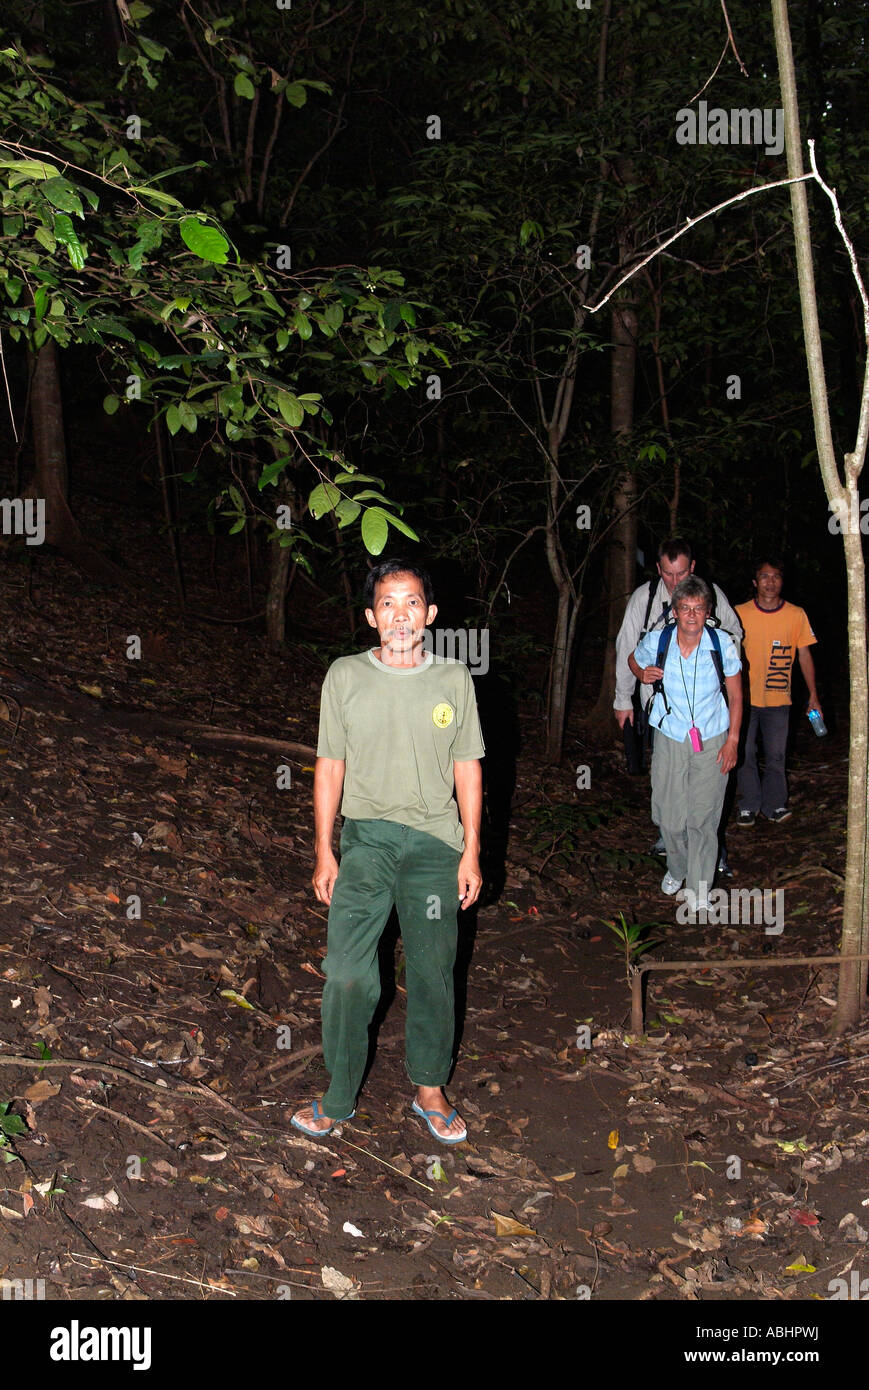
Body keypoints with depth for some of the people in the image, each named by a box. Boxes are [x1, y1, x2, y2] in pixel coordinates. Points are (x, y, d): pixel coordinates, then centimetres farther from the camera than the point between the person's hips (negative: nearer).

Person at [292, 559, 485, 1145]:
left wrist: (472, 851, 3)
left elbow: (468, 768, 5)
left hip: (435, 840, 0)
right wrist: (324, 850, 3)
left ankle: (431, 1091, 28)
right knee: (347, 975, -1)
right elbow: (330, 766, 4)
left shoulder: (454, 679, 0)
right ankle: (339, 1100, 16)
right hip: (364, 838, 0)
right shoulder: (345, 676, -1)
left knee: (433, 974, 9)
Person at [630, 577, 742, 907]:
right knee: (670, 816, 6)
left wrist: (732, 740, -4)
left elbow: (735, 695, -1)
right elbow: (634, 660, 15)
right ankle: (677, 868, 35)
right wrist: (643, 675, -8)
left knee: (703, 818, 1)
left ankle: (700, 886, 17)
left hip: (712, 743, -1)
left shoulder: (722, 644, -12)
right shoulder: (656, 642, -10)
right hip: (670, 740, 1)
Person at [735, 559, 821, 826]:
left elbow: (804, 655, 6)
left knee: (775, 755, 4)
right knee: (745, 754, 6)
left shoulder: (796, 615, -1)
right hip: (745, 698, 0)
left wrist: (813, 696, 5)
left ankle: (774, 804, 18)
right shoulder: (740, 614, -2)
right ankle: (749, 805, 18)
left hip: (778, 700, 0)